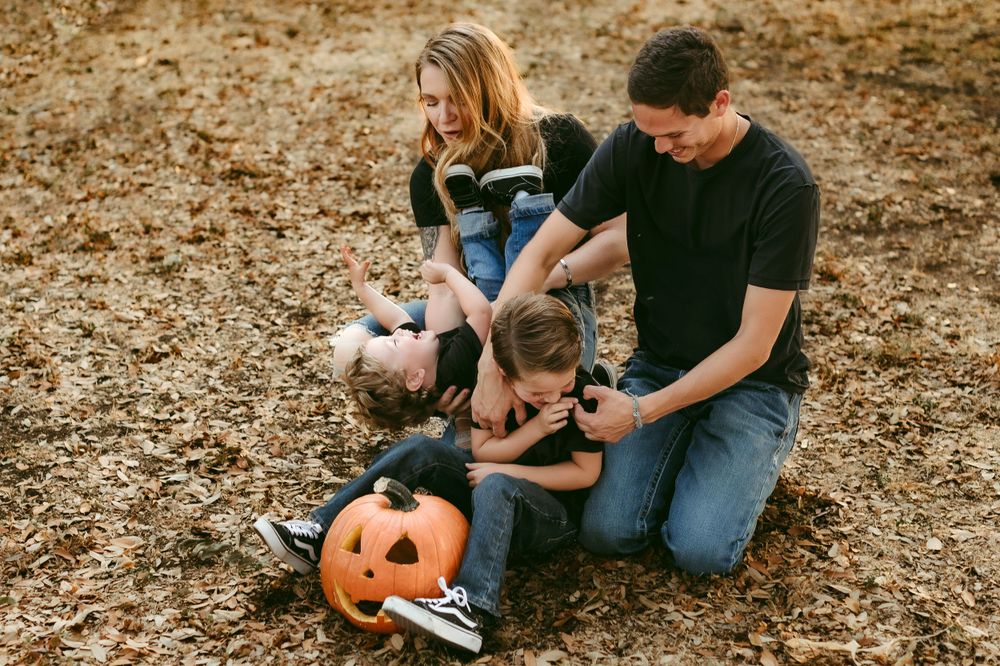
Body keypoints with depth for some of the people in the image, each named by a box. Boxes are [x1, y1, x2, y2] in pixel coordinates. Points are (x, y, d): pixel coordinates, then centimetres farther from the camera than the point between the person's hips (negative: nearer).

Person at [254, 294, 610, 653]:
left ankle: (468, 606, -52)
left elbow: (586, 472, -15)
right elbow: (482, 452, -10)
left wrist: (507, 469, -20)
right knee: (419, 452, -14)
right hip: (496, 501, 5)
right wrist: (536, 428, -26)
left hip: (555, 513, -4)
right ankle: (320, 535, -14)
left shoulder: (584, 392, -20)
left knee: (495, 486, -37)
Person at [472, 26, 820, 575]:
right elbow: (541, 252, -11)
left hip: (751, 381, -3)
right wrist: (493, 365, -23)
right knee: (607, 531, -15)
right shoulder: (633, 147, -11)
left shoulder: (786, 187, -23)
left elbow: (753, 344, -20)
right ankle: (686, 451, 14)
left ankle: (760, 452, 11)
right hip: (658, 364, 3)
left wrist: (644, 411, -25)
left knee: (702, 550, -19)